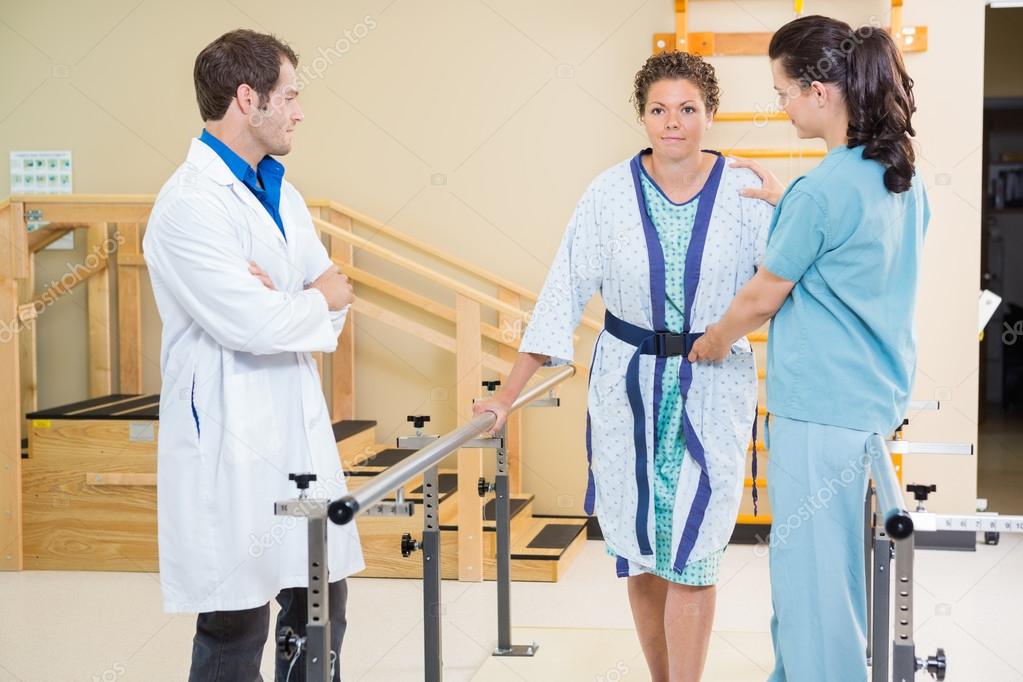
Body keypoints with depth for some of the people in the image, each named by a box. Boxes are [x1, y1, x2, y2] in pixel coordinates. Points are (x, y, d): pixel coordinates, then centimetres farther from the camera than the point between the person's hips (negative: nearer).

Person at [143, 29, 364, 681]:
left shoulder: (280, 191, 14)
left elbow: (330, 297, 11)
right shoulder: (190, 204, -15)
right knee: (236, 627, 0)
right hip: (233, 442, -8)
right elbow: (252, 325, -22)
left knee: (322, 604, 13)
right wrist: (317, 300, -2)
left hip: (300, 426, 8)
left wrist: (276, 301, -11)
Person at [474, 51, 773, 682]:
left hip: (714, 387, -1)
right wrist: (508, 395, -5)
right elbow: (565, 294, -2)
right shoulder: (611, 193, -3)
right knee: (641, 551, 8)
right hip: (628, 387, 2)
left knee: (691, 555, -4)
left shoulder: (744, 191, -5)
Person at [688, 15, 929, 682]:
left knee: (811, 570, 1)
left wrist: (714, 342, 9)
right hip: (876, 395, 9)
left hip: (821, 405, -9)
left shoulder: (821, 190, -19)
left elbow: (762, 298, -9)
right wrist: (786, 205, 18)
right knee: (830, 560, 19)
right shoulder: (906, 179, 6)